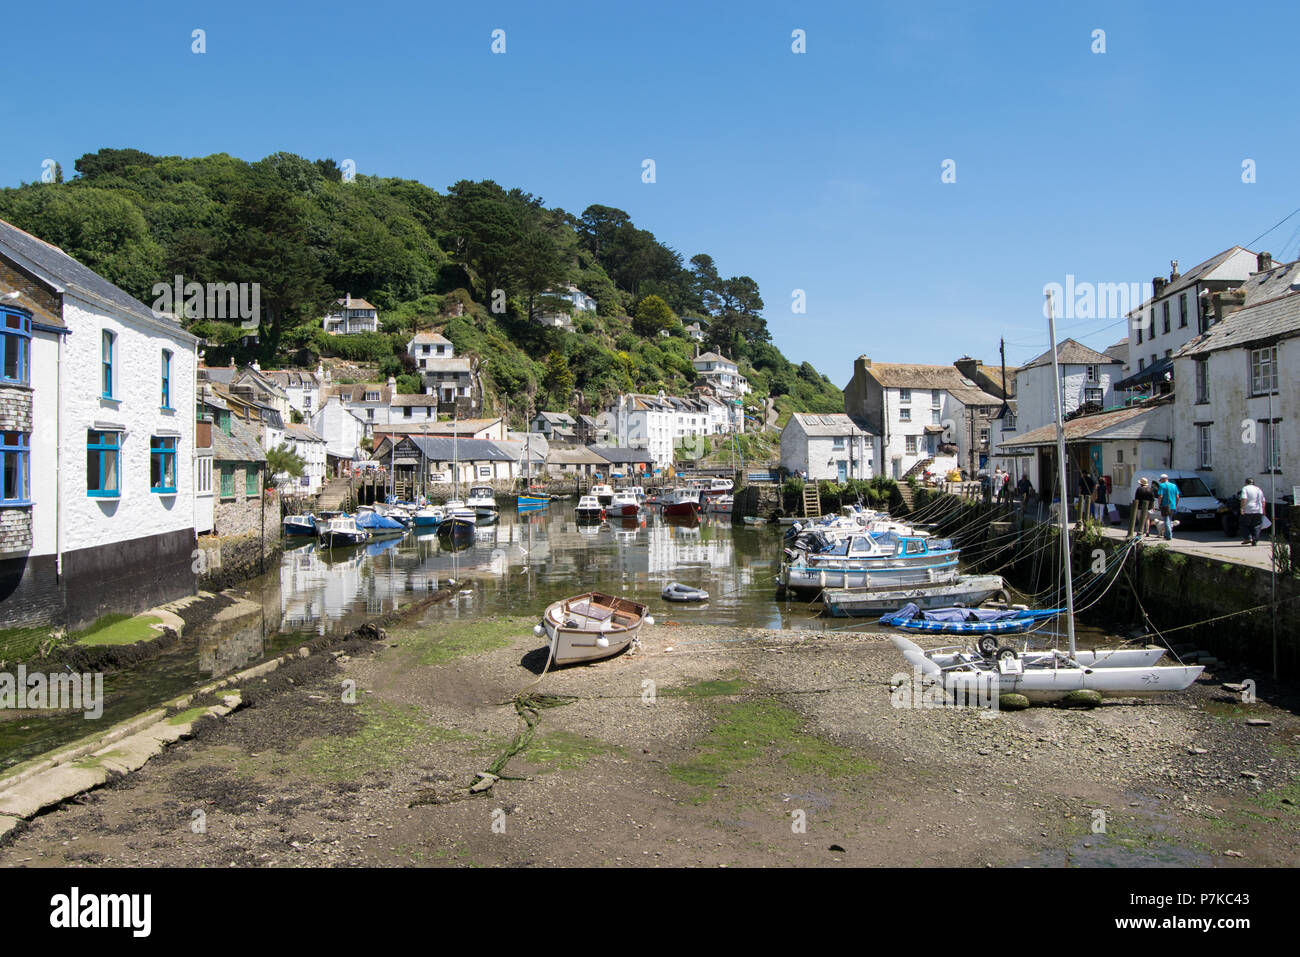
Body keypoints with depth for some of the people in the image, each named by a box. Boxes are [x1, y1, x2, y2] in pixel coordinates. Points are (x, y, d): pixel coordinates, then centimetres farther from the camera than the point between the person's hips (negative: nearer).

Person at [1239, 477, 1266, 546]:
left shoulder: (1245, 488, -1)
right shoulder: (1259, 489, 17)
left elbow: (1244, 499, -16)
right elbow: (1263, 501, 18)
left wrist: (1242, 508, -18)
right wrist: (1263, 511, 21)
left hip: (1248, 510, -5)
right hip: (1258, 511, 5)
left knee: (1244, 525, 7)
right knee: (1256, 526, 5)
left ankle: (1247, 538, -4)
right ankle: (1255, 540, -1)